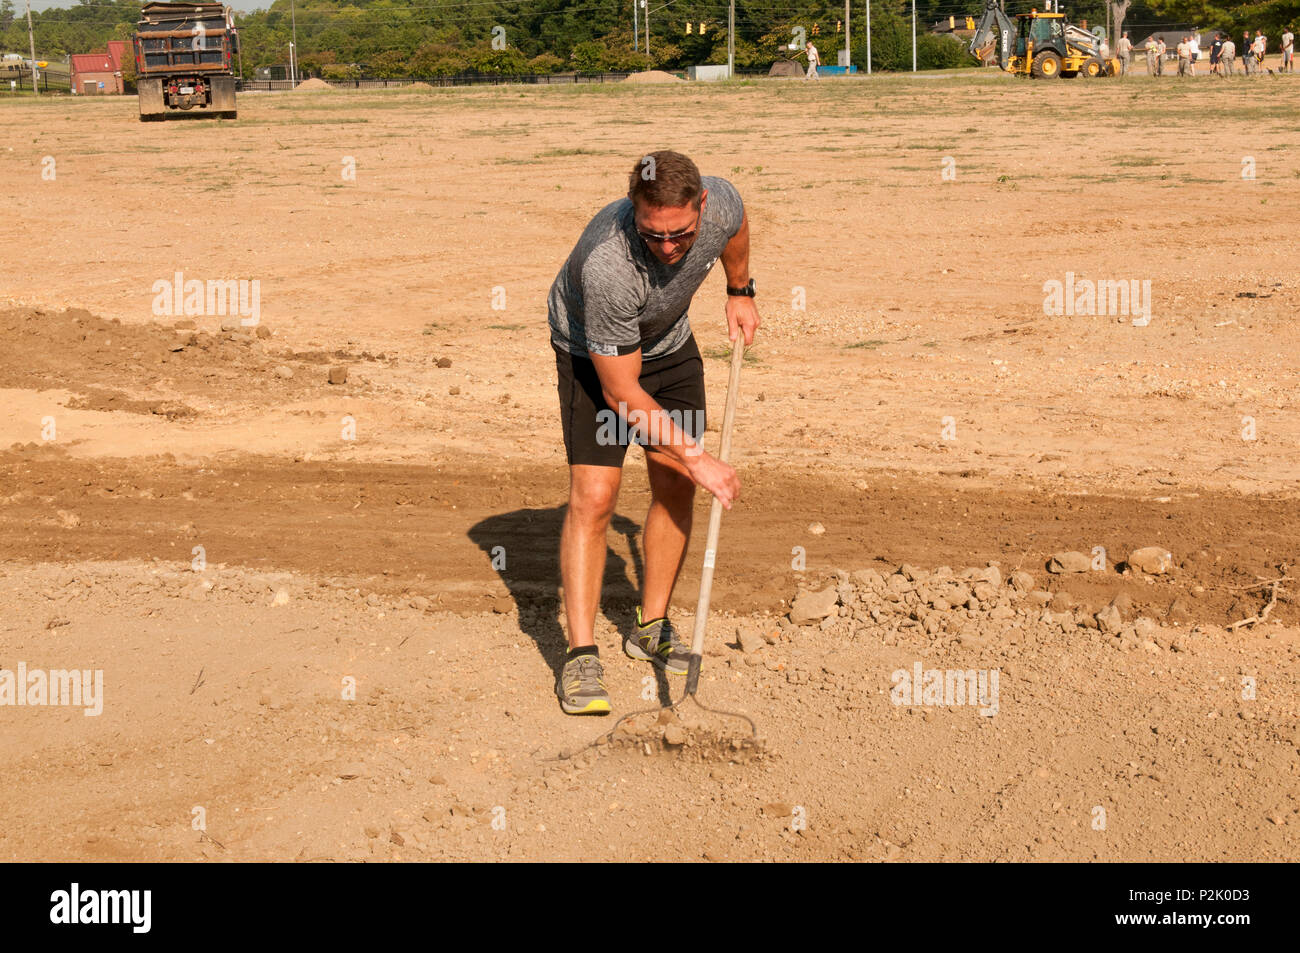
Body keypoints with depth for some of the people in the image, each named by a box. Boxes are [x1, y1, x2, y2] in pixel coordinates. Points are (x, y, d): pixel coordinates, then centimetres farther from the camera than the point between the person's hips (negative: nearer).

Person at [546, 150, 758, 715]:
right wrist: (697, 458, -26)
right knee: (593, 496, -16)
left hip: (669, 341, 5)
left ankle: (651, 627, 19)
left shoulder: (721, 203, -29)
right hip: (593, 352, -5)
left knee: (675, 487, 3)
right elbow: (622, 393, -31)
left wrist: (740, 292, 16)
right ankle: (581, 657, -11)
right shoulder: (607, 265, -43)